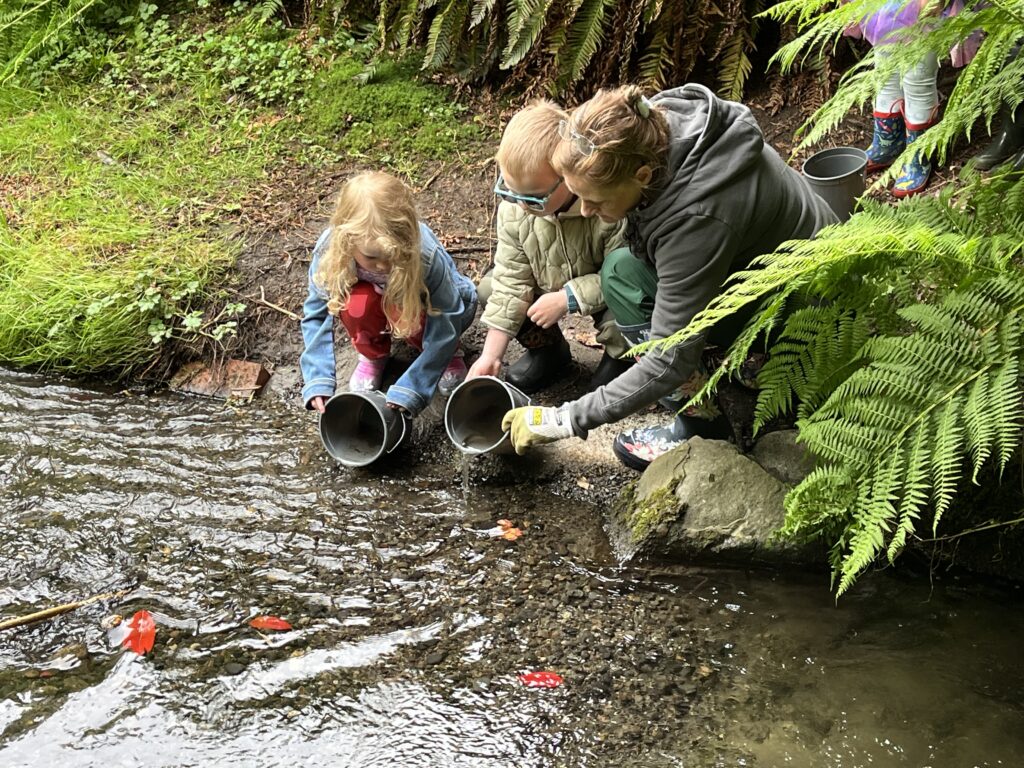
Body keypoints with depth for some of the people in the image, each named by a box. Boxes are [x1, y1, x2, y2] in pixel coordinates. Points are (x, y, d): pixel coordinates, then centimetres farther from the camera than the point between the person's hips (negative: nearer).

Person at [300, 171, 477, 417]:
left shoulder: (427, 255, -39)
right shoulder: (330, 251, -33)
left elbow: (445, 323, -31)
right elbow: (316, 314, -22)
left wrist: (409, 391, -38)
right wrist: (317, 382, -34)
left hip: (425, 304, -1)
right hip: (378, 299, 2)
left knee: (401, 312, -36)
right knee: (355, 304, -33)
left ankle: (448, 353, -2)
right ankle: (373, 355, 1)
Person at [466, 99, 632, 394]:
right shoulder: (513, 207, -20)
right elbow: (512, 282, -15)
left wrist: (566, 299, -30)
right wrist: (491, 356, -18)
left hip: (602, 293, -5)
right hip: (551, 287, 5)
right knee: (490, 289, -11)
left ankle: (619, 357, 4)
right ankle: (546, 350, 14)